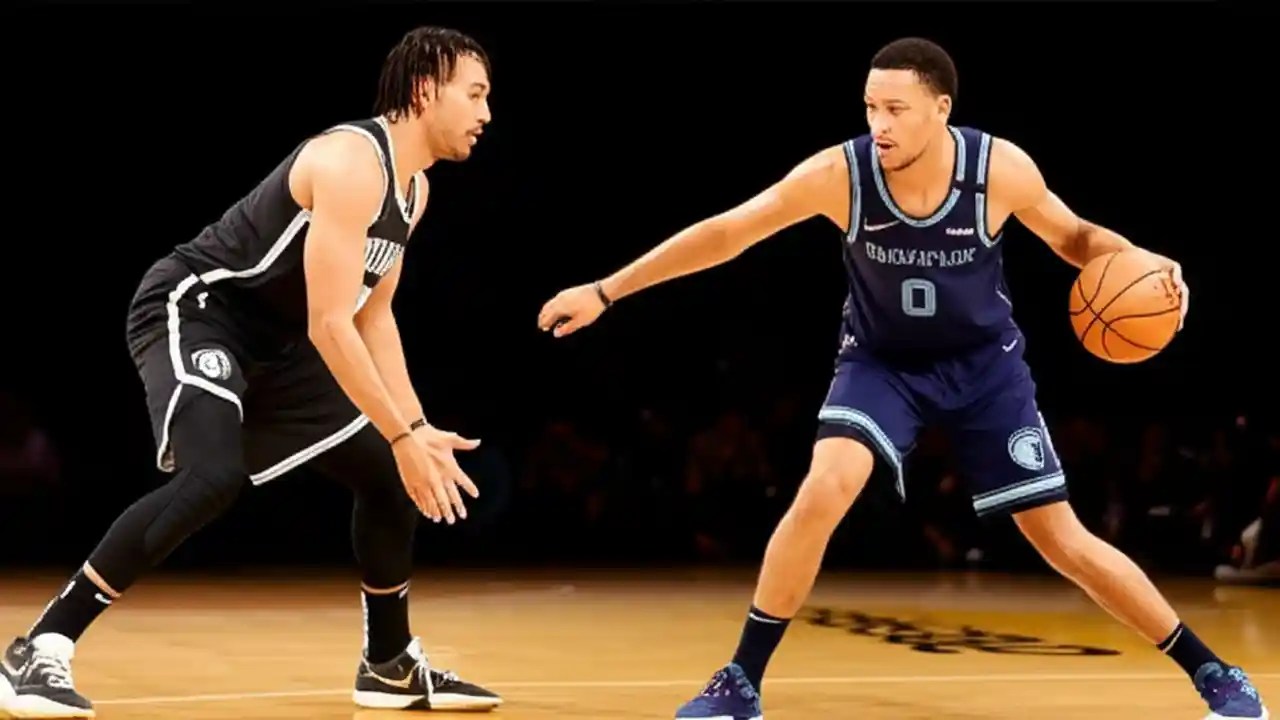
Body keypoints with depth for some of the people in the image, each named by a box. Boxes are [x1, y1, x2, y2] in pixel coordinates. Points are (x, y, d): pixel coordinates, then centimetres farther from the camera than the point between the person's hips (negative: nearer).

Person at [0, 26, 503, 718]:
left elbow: (372, 317, 16)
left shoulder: (412, 188, 8)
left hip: (268, 338, 10)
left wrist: (417, 428, 7)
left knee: (386, 473, 10)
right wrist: (403, 435, -24)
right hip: (190, 307, -10)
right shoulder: (351, 162, -23)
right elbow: (329, 325, -27)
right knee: (213, 475, -33)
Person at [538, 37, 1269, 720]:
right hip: (881, 361, 0)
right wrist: (605, 292, -17)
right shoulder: (839, 173, -24)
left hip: (985, 362, 0)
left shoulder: (1001, 168, -23)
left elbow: (1074, 237, -4)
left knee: (1062, 539, -1)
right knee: (824, 492, -25)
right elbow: (726, 233, -17)